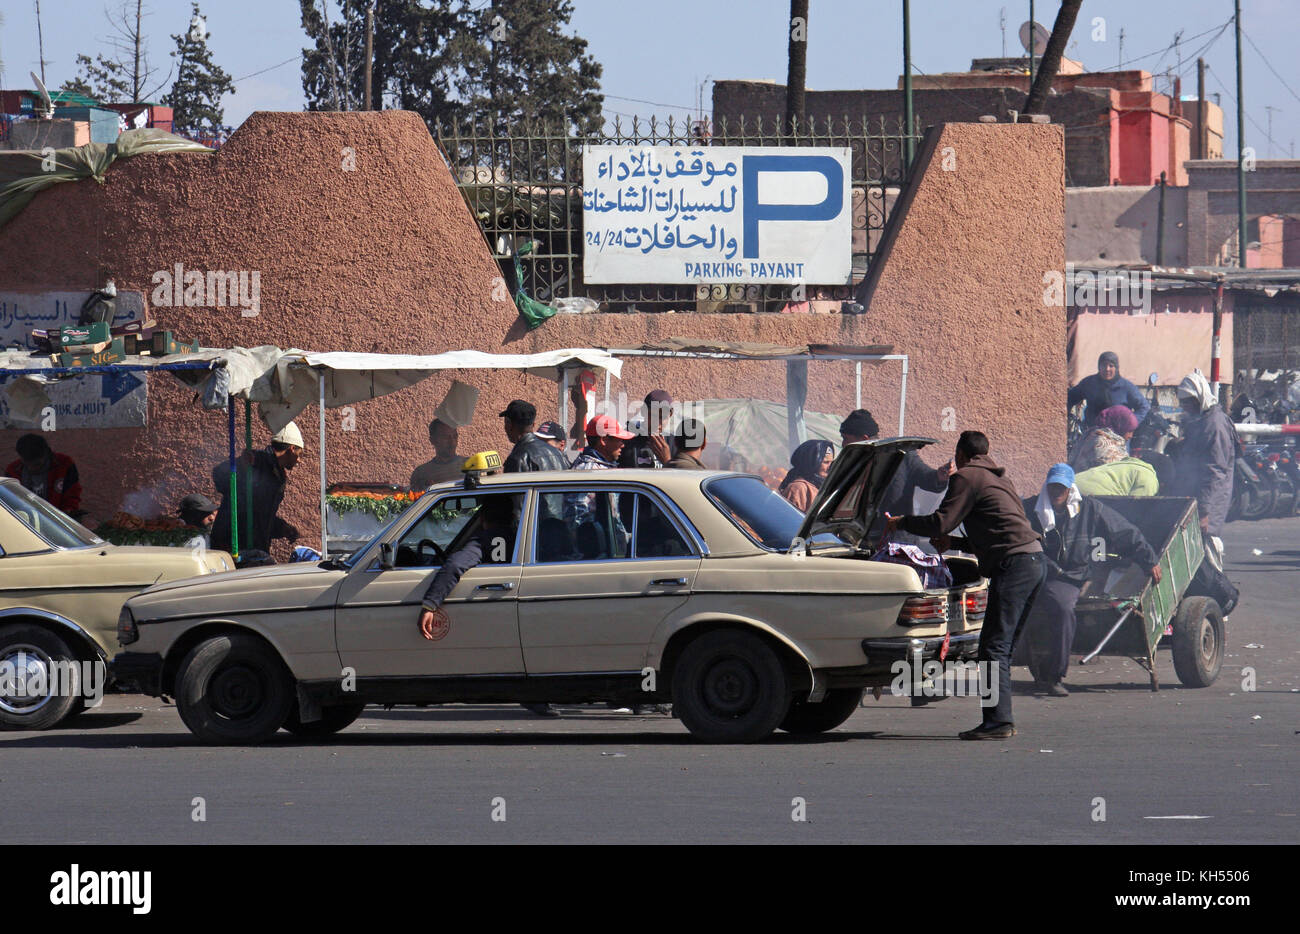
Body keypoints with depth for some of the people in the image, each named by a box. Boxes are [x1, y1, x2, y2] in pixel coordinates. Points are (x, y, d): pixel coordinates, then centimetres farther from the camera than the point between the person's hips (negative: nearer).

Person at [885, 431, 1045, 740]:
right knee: (1002, 647, 13)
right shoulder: (996, 478, 28)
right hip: (1035, 561, 10)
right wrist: (955, 543, 37)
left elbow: (940, 523, -10)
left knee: (994, 647, -9)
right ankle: (1001, 720, 12)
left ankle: (997, 721, -14)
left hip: (1014, 564, -10)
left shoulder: (966, 477, -2)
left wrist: (900, 523, 4)